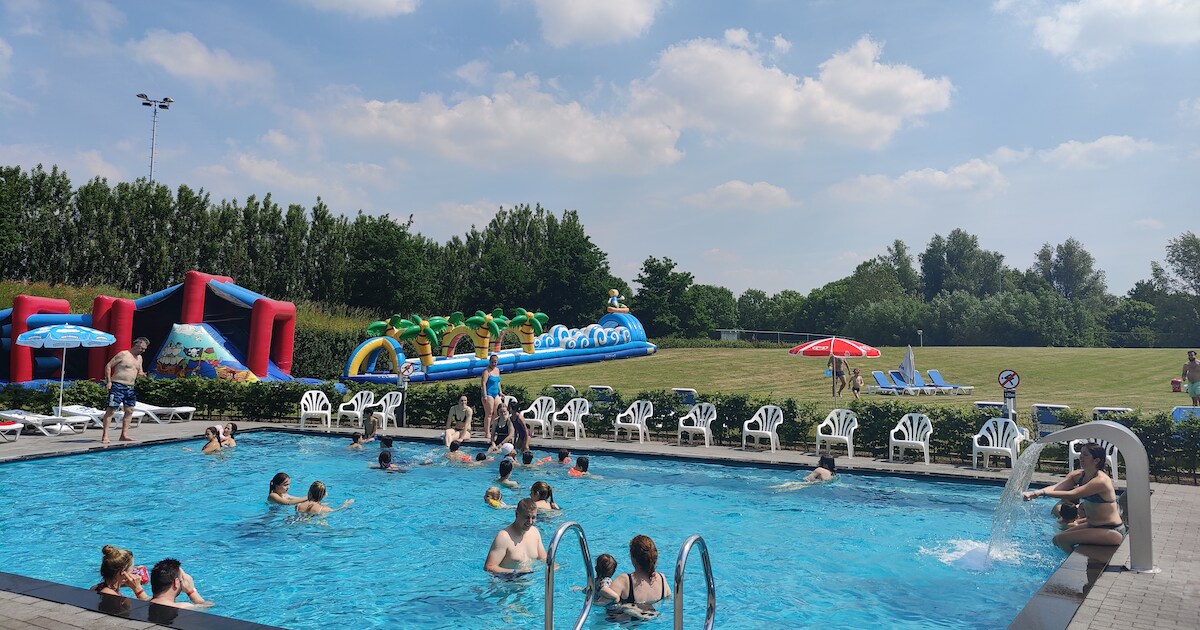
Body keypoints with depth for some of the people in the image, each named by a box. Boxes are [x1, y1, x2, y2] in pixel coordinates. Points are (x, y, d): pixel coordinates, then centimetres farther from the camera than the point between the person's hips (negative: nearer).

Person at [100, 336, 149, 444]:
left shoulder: (139, 358, 15)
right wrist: (108, 381, -13)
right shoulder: (123, 354, -7)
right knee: (111, 409, -8)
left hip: (130, 388, 8)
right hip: (117, 386, -8)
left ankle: (124, 435, 12)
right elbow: (108, 366, -6)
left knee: (129, 410, 7)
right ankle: (104, 436, -9)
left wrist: (143, 374, -3)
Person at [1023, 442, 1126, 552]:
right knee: (1057, 539, 7)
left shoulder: (1101, 480, -24)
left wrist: (1042, 493, -38)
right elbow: (1056, 487, -15)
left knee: (1061, 539, -17)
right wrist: (1034, 493, -33)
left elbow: (1072, 495, -32)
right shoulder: (1077, 475, 0)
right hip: (1092, 526, 8)